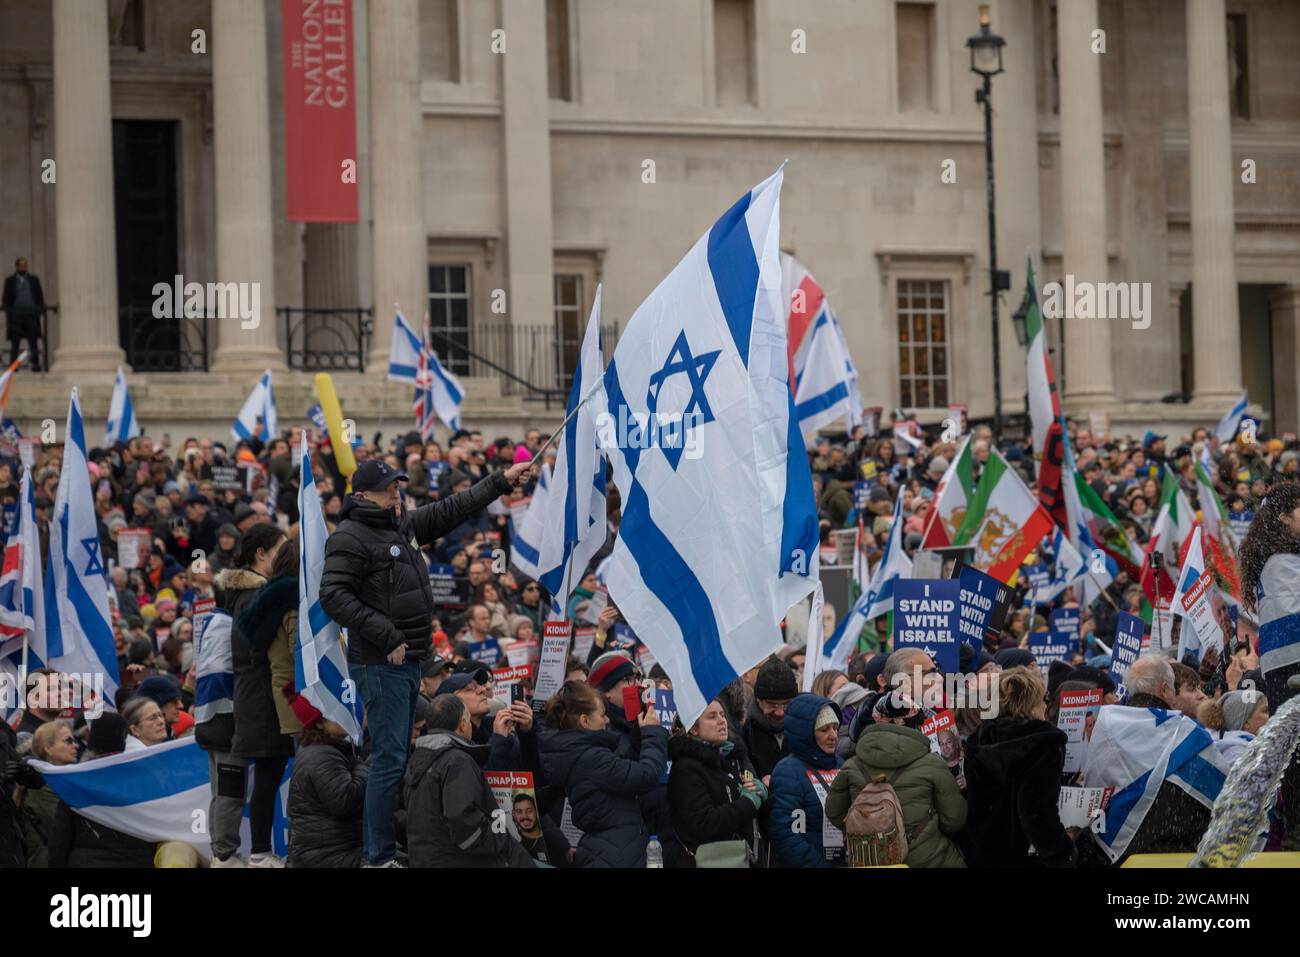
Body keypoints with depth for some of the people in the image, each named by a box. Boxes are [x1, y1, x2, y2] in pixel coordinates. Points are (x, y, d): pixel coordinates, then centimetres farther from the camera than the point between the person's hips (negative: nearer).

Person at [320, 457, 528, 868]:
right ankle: (380, 858, -9)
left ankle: (381, 847, 20)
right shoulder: (350, 537, -11)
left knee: (399, 756, 13)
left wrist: (503, 481, 28)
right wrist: (387, 637, -20)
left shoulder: (402, 525, 14)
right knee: (389, 759, -11)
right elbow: (334, 596, -19)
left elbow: (452, 509, 27)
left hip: (407, 661, 9)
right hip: (380, 664, -9)